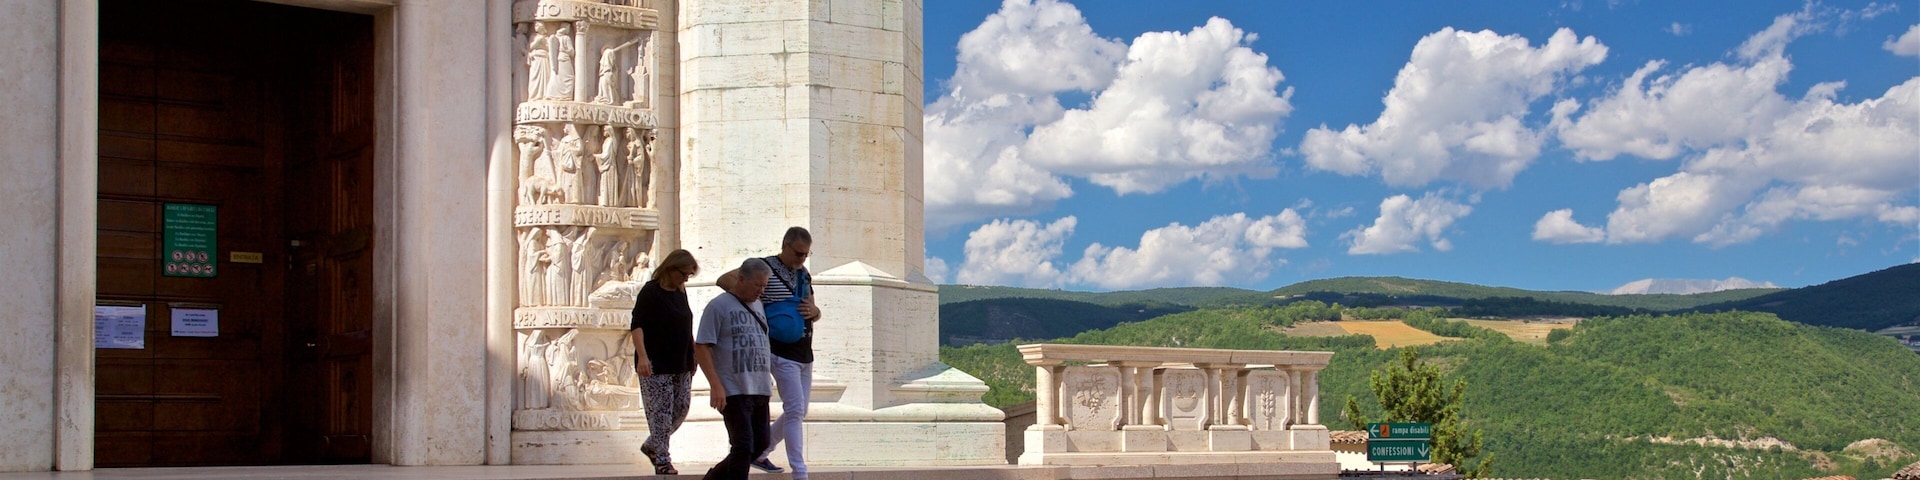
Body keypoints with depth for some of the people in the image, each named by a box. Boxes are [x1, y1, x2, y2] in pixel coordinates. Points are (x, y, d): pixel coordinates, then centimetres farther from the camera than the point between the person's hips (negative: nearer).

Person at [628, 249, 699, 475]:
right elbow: (637, 325, -16)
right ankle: (662, 461, 1)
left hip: (680, 364, 8)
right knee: (660, 412, -6)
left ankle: (651, 446, 25)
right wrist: (642, 356, -26)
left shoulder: (680, 292, 12)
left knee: (681, 408, 9)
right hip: (656, 365, -8)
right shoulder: (650, 291, -10)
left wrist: (692, 358, 20)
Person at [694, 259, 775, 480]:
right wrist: (715, 385, -19)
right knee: (743, 447, -9)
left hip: (759, 389, 8)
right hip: (733, 390, -8)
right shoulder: (718, 306, -7)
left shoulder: (758, 306, 16)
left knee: (760, 443, 11)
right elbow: (701, 347, -12)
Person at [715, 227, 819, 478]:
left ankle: (760, 453, 30)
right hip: (782, 352, -8)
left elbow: (815, 313, 20)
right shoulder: (765, 268, -10)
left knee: (798, 413, 13)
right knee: (795, 410, -13)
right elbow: (724, 280, -18)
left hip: (804, 352, 8)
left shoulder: (804, 274, 13)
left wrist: (812, 311, -3)